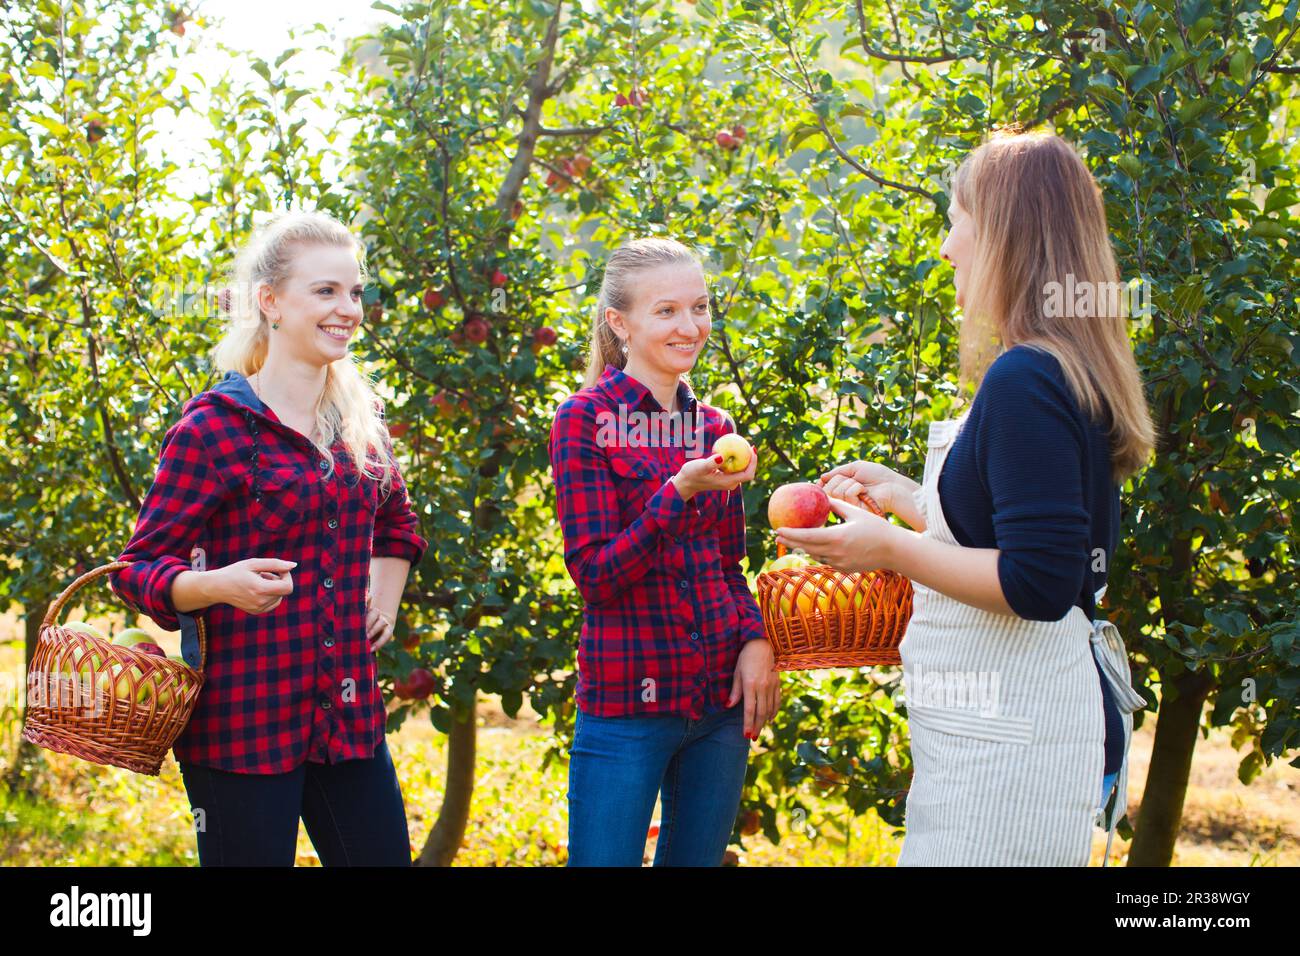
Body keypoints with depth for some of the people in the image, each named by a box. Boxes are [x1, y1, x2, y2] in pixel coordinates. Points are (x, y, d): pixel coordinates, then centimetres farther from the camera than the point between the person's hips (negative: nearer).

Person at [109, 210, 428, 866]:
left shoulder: (360, 420, 11)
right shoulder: (215, 426, -8)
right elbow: (139, 568, -9)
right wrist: (222, 584, -28)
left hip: (351, 715, 6)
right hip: (244, 719, -6)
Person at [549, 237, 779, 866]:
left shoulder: (714, 429, 10)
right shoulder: (585, 420, -7)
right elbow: (595, 574, -13)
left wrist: (756, 639, -4)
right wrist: (681, 489, -25)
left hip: (722, 699, 5)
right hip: (626, 702, -5)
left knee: (696, 858, 14)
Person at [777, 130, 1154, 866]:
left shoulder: (1025, 382, -18)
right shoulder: (1065, 376, 12)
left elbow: (1038, 582, -23)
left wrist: (892, 549, -15)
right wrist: (903, 495, 26)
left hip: (1006, 734, -10)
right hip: (997, 722, 10)